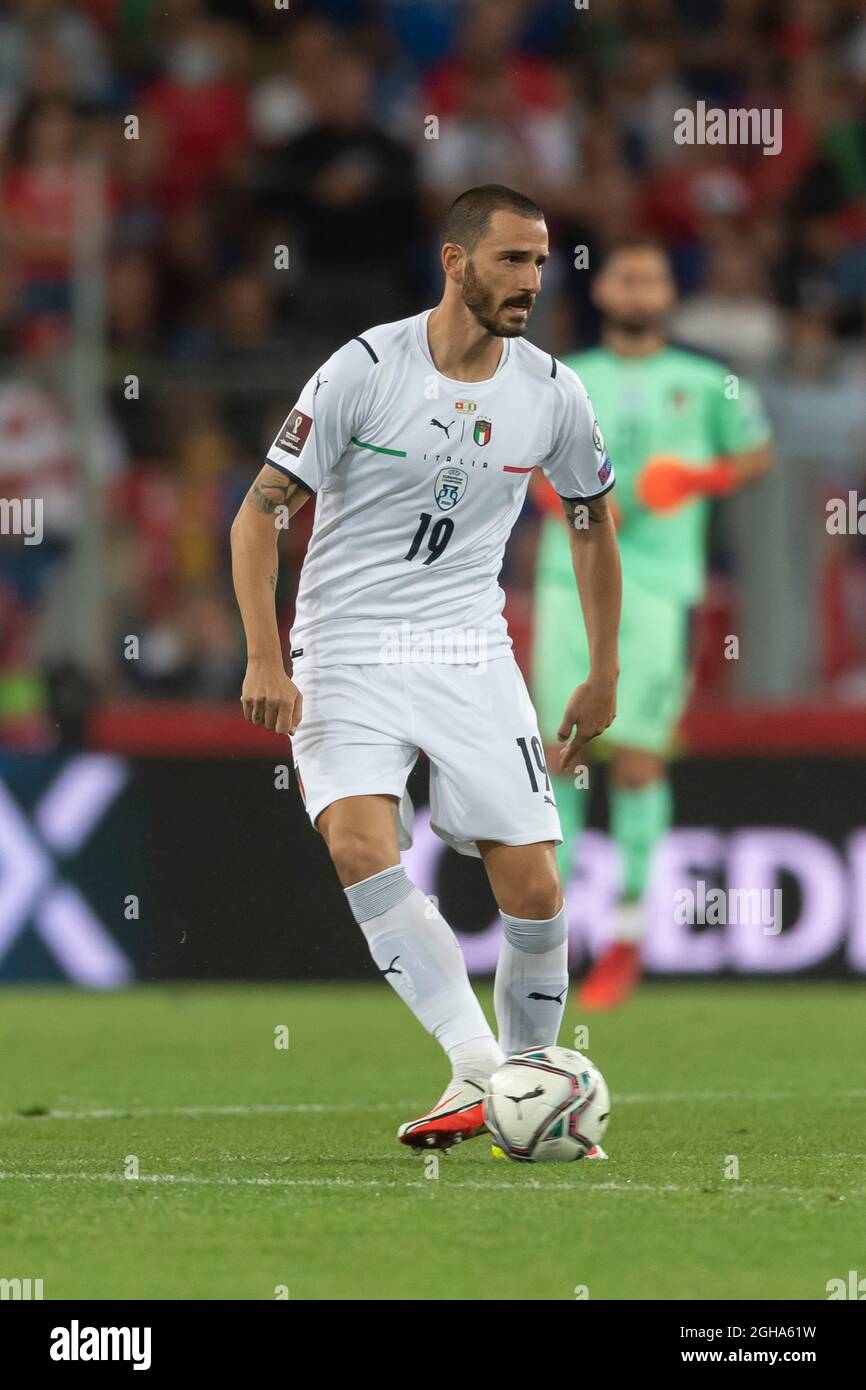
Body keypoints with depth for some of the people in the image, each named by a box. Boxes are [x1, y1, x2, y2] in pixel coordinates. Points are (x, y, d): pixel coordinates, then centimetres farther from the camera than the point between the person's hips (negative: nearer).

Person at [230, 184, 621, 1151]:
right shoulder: (365, 371, -10)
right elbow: (261, 510, -7)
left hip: (471, 655, 3)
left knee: (535, 889, -7)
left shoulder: (550, 393, 1)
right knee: (360, 846, -26)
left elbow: (591, 522, 18)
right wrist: (265, 660, -16)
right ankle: (476, 1071, -27)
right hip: (347, 656, -3)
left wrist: (603, 676, 18)